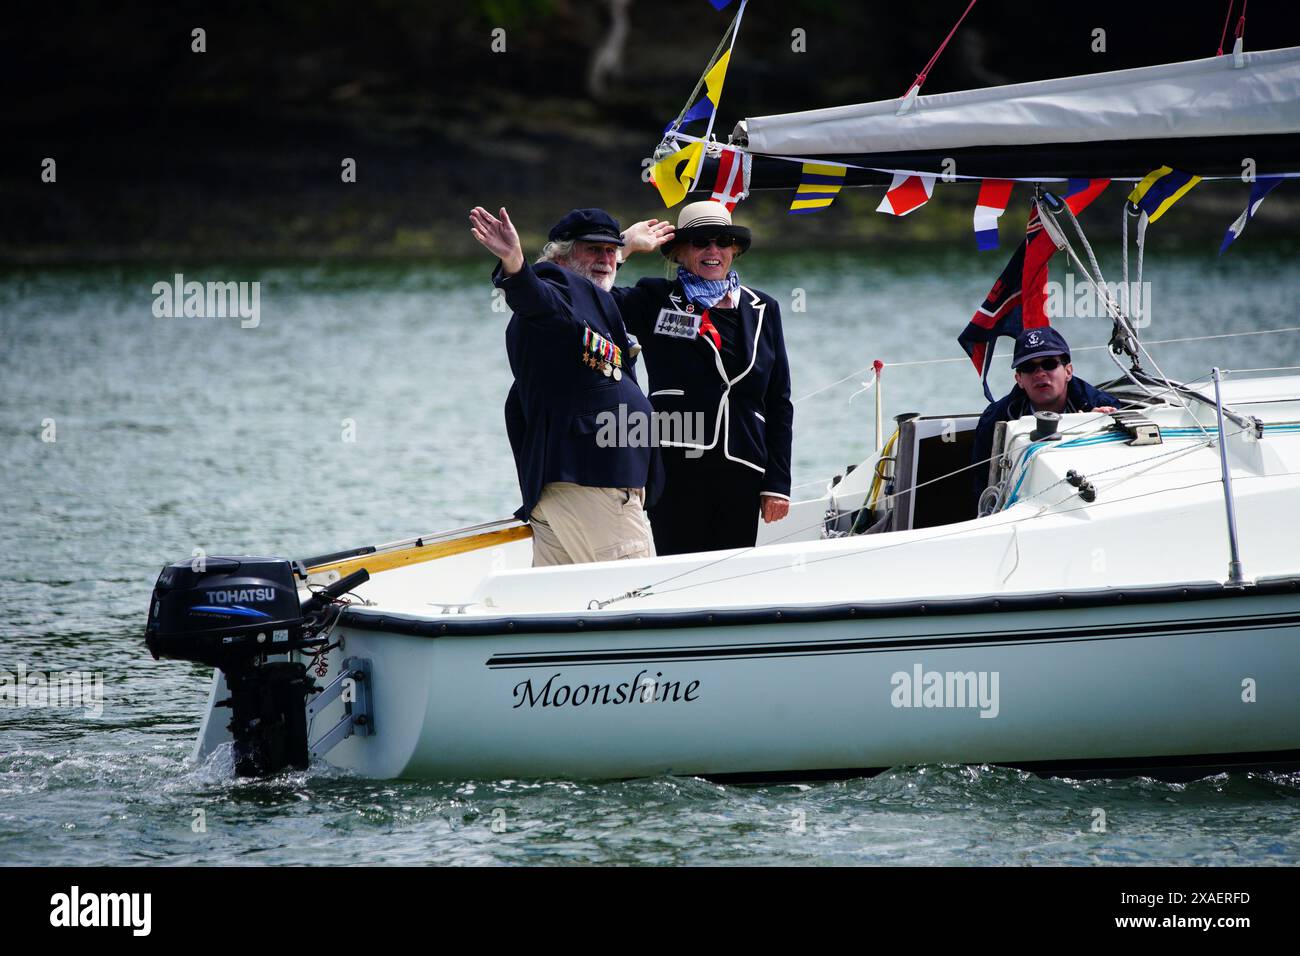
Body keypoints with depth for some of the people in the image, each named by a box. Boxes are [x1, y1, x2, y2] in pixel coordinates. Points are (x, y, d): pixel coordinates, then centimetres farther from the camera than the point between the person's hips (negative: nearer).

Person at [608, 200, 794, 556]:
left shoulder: (762, 310, 14)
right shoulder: (656, 302, 6)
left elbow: (779, 403, 14)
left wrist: (777, 484, 9)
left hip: (742, 473, 3)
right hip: (677, 468, -3)